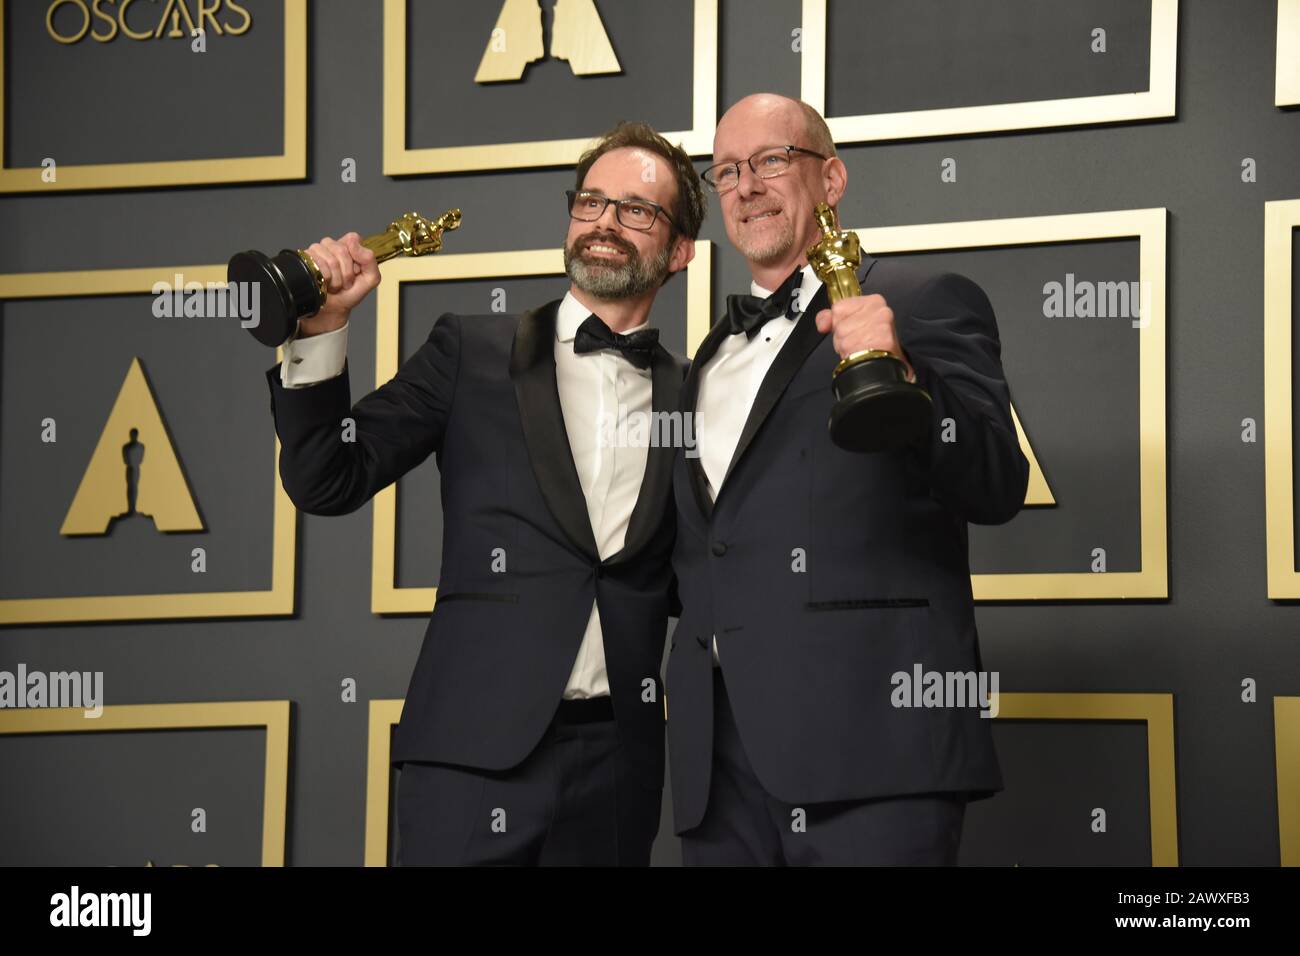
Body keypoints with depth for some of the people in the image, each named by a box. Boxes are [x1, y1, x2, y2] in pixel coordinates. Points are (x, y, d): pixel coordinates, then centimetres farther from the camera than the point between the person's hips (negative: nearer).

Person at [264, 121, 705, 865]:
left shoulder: (692, 395, 9)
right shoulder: (475, 352, 6)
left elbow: (685, 584, 15)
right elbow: (328, 483, 1)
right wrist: (322, 330, -10)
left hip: (618, 758, 2)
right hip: (476, 747, -1)